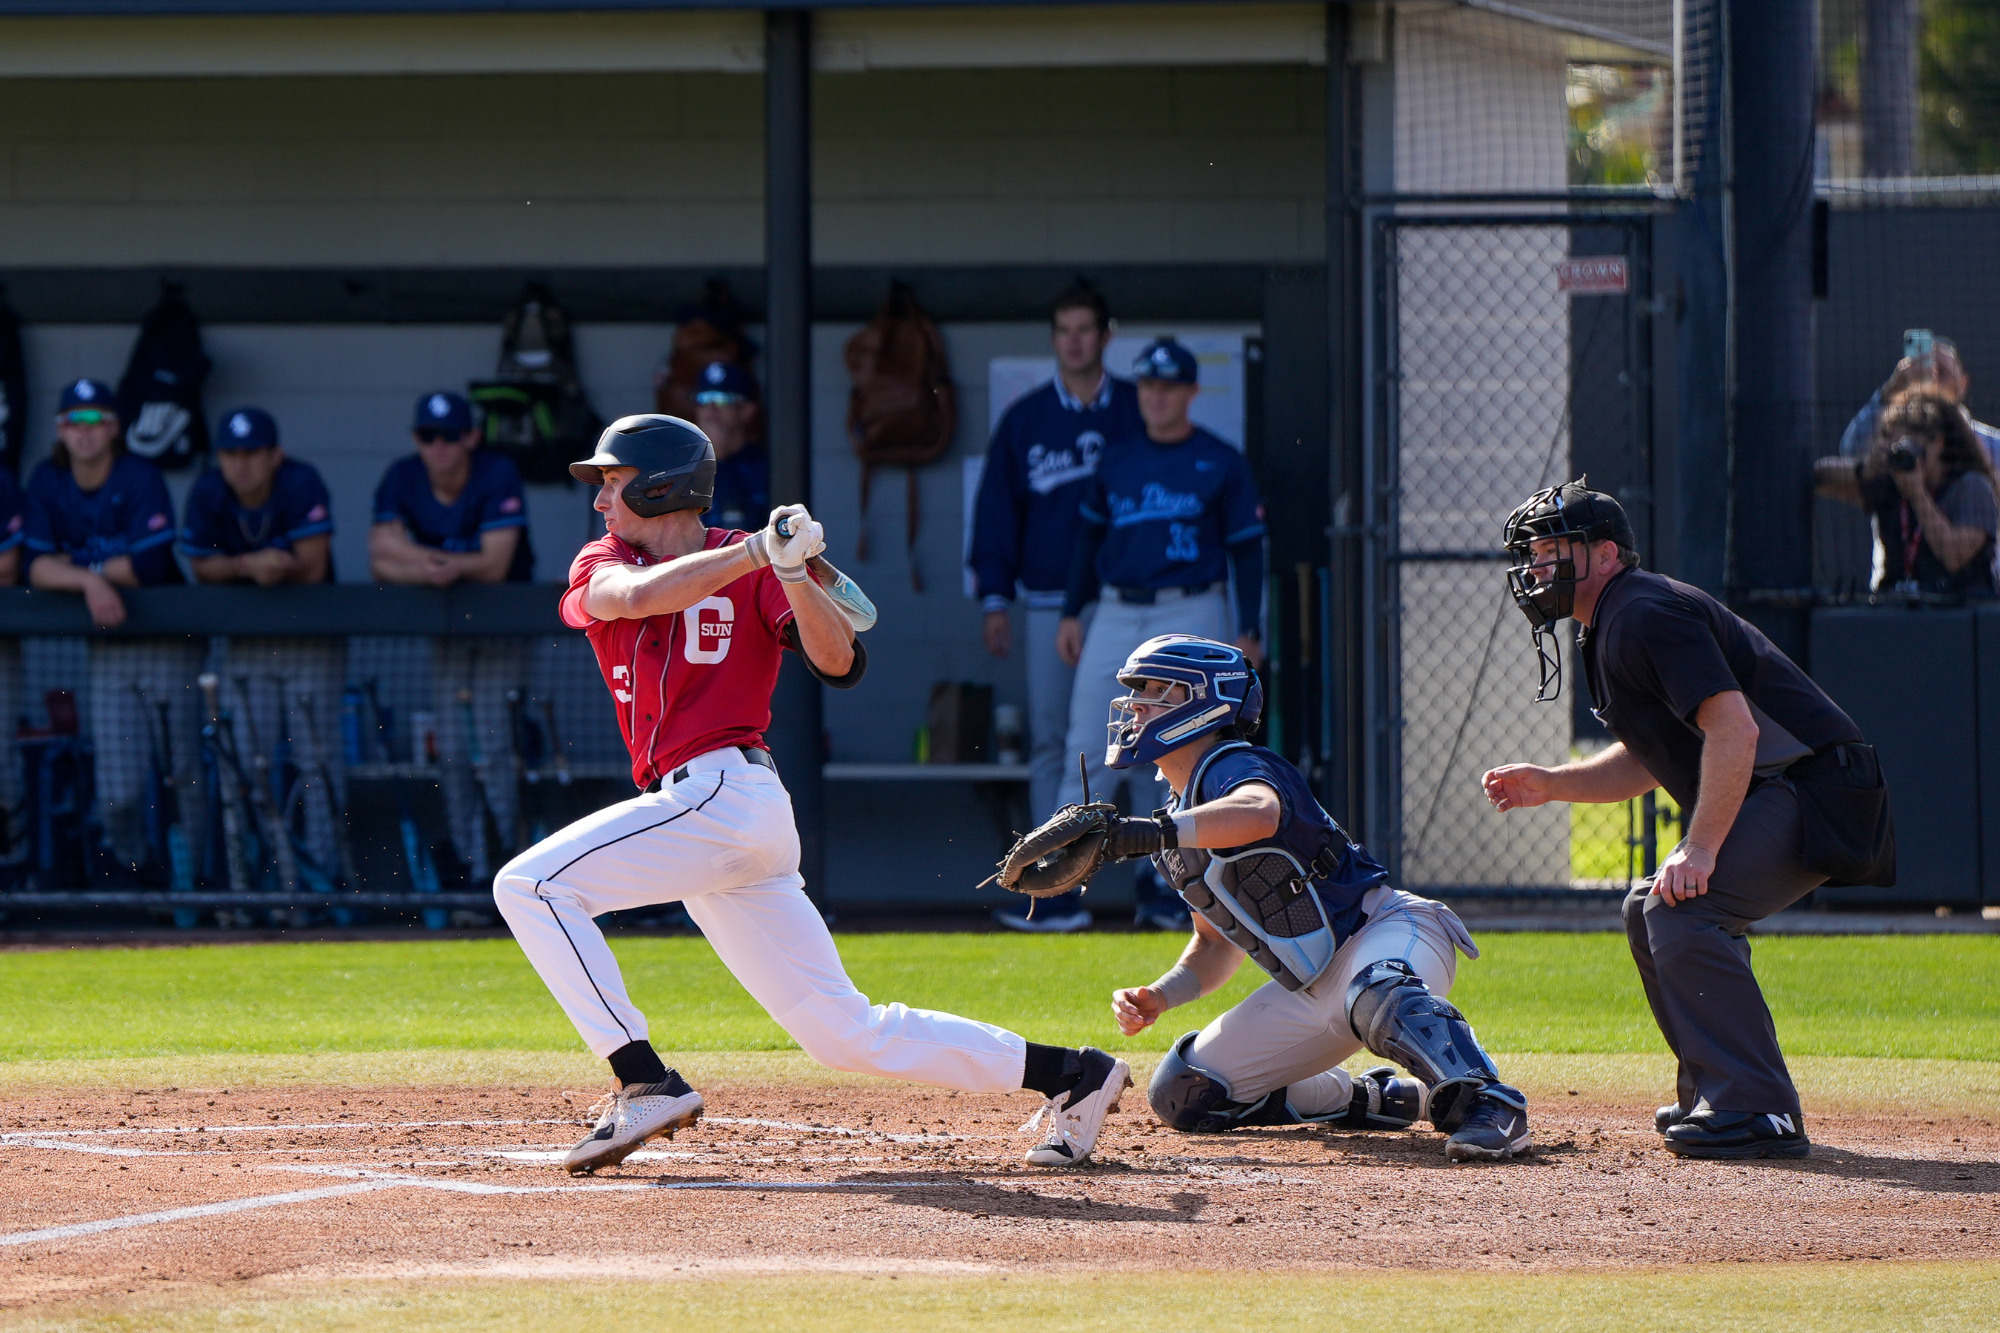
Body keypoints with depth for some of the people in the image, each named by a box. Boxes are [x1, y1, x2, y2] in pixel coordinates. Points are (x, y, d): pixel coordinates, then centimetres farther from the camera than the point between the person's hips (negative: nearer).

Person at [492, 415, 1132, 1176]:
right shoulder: (602, 565, 15)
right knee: (845, 1032, 6)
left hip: (725, 792, -7)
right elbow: (637, 596, -10)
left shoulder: (752, 569, 1)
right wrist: (755, 553, -20)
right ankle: (1069, 1075, 12)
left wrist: (792, 573, -26)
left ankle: (644, 1083, -17)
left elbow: (838, 665, -11)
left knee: (531, 885, -17)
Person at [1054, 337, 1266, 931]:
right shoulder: (1117, 459, 12)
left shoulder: (1222, 464, 1)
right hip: (1115, 615, 3)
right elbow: (1089, 536, 19)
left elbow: (1247, 549, 2)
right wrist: (1071, 613, 12)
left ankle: (1168, 884, 1)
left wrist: (1248, 631, -5)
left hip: (1190, 616, -3)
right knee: (1088, 750, -2)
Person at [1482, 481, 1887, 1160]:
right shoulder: (1608, 631, 18)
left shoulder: (1647, 615, -16)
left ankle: (1759, 1112, -26)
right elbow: (1647, 762, 26)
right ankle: (1711, 1095, 24)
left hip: (1812, 791, -12)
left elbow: (1733, 729, -27)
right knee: (1652, 910, 21)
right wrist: (1552, 784, 12)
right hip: (1775, 797, 12)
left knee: (1682, 910, -24)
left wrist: (1700, 849, -30)